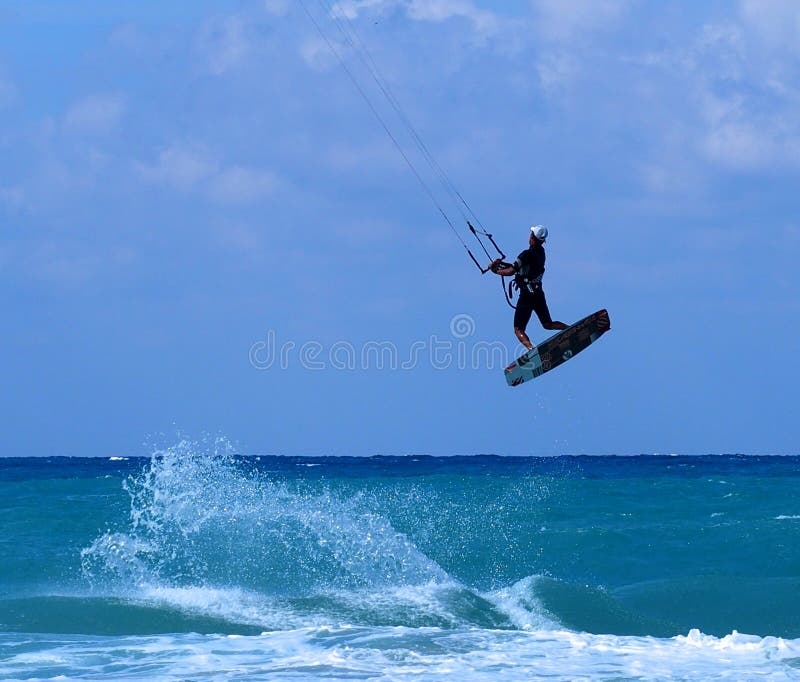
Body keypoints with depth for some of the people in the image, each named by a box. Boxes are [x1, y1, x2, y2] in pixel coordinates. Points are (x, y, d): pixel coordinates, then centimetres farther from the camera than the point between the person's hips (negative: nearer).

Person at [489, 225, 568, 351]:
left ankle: (531, 349, -26)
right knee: (548, 324, 20)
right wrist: (502, 263, 12)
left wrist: (495, 270, -3)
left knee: (518, 330, -2)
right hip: (539, 293, 7)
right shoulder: (541, 252, 8)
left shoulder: (528, 254, -17)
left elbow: (511, 271, -19)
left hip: (527, 295, -7)